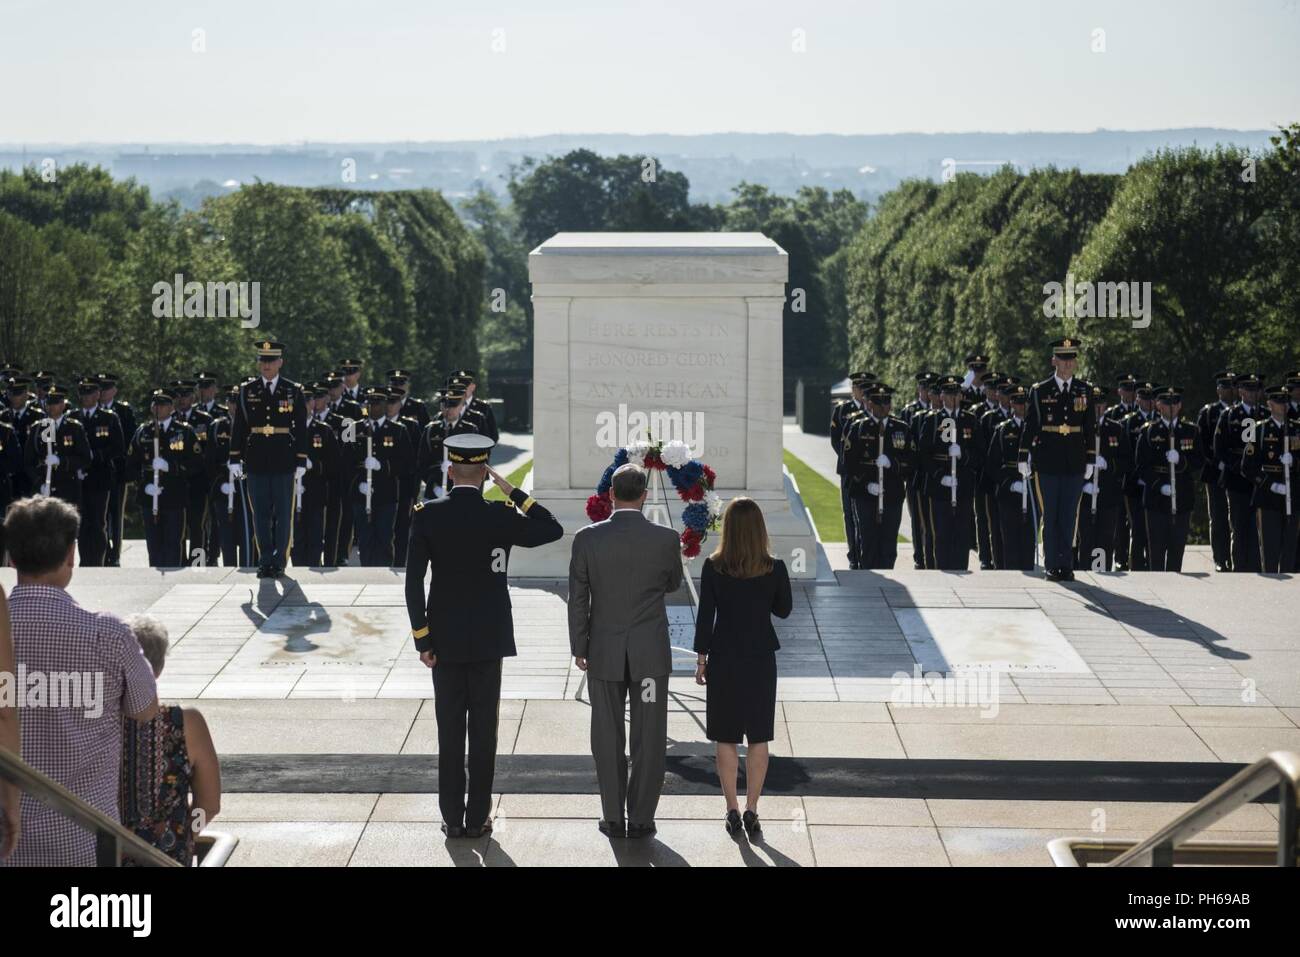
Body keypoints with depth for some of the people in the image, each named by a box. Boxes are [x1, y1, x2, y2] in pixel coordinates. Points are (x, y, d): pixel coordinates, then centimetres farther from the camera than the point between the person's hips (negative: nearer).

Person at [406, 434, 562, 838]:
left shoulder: (427, 515, -6)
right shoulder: (498, 516, -10)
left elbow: (413, 581, -8)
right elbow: (553, 529, 0)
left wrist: (422, 640, -2)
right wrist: (514, 492, -2)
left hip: (444, 639, 1)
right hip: (488, 638, -1)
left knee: (450, 731, 7)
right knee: (484, 730, 6)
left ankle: (452, 818, 10)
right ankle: (477, 818, 9)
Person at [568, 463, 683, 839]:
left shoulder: (587, 539, -8)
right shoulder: (666, 539, -9)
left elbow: (578, 600, -3)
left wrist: (578, 649, 6)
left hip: (603, 653, 1)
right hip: (651, 653, -1)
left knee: (608, 738, 9)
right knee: (648, 738, 7)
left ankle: (613, 818, 13)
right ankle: (641, 818, 11)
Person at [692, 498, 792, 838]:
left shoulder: (713, 567, -10)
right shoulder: (774, 568, -9)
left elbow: (705, 616, -7)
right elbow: (783, 610, 6)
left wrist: (701, 659, 3)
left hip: (724, 659, 0)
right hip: (760, 660, 0)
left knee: (726, 738, 9)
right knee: (758, 738, 9)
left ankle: (733, 810, 10)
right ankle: (751, 810, 7)